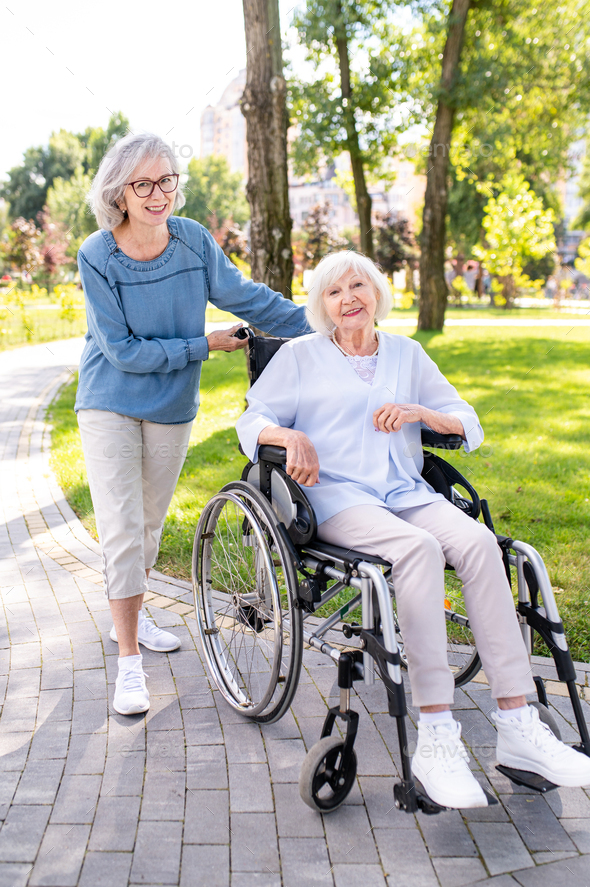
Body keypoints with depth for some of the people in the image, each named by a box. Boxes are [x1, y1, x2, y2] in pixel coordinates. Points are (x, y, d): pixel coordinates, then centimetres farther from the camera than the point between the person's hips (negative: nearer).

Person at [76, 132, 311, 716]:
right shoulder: (97, 257, -16)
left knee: (150, 525, 17)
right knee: (122, 531, -10)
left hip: (172, 407, 4)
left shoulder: (193, 240, -7)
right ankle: (129, 662, 0)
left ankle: (129, 616, 40)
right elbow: (123, 351, -17)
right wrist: (205, 345, -15)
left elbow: (245, 296, 1)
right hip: (110, 407, -4)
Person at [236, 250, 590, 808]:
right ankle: (435, 738, -36)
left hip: (406, 492, 4)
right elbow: (252, 421, 7)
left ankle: (517, 727, -30)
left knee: (478, 542, -28)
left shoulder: (407, 353, 21)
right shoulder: (301, 355, 13)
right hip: (336, 495, -3)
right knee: (419, 549, -35)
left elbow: (469, 425, 18)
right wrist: (292, 436, -15)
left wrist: (417, 412, -2)